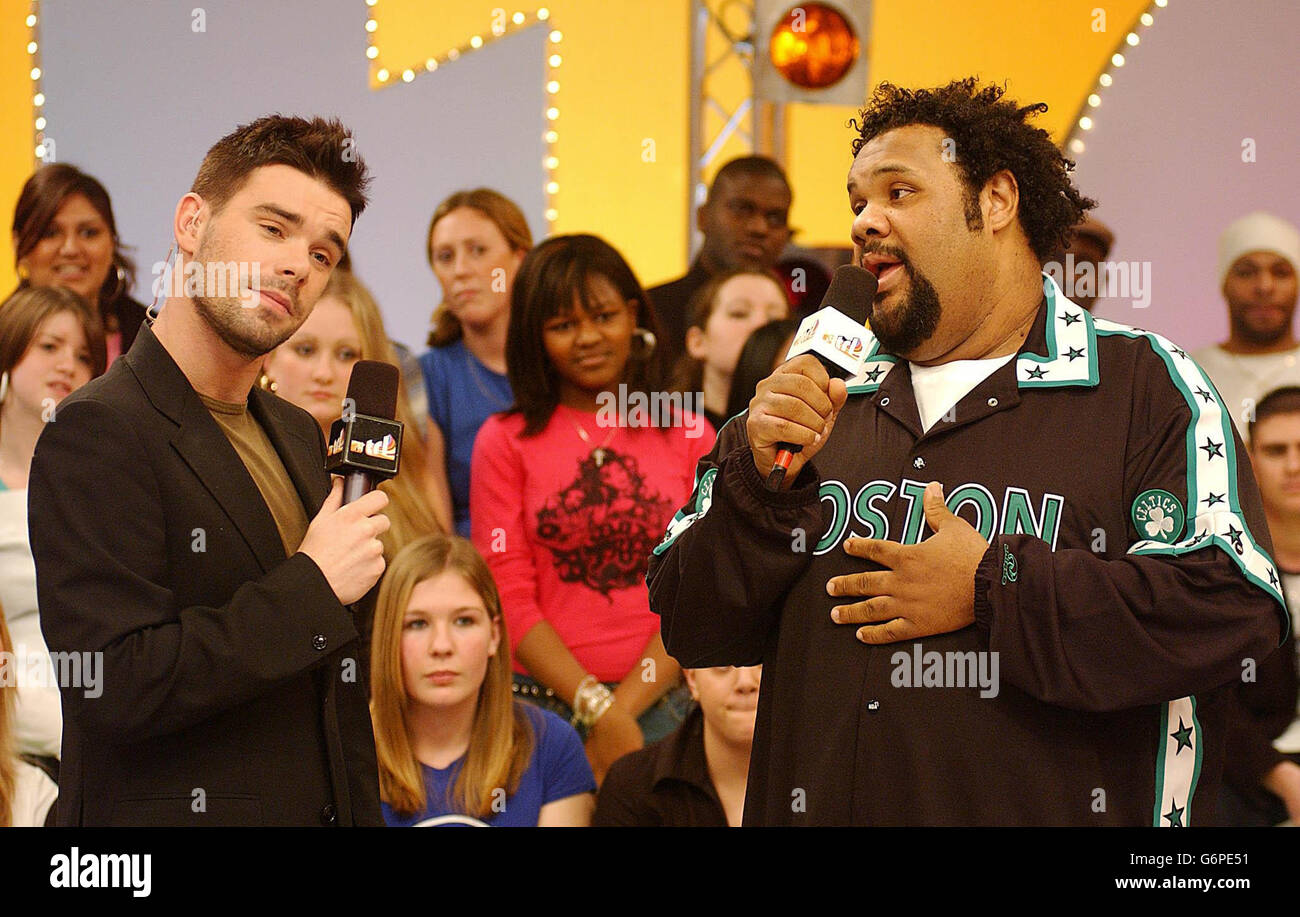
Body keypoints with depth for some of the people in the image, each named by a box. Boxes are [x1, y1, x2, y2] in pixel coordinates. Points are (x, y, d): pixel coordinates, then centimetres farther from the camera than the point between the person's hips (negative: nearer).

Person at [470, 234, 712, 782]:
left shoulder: (690, 435, 7)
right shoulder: (506, 441, 3)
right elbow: (508, 598, -2)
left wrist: (626, 706, -9)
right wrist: (598, 710, -11)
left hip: (661, 700, 1)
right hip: (543, 702, -1)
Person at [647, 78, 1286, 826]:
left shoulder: (1143, 384, -4)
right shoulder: (824, 393, 9)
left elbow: (1236, 609, -17)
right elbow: (691, 632, 6)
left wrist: (994, 588, -17)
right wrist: (763, 481, -11)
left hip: (1049, 808, -4)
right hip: (817, 807, 4)